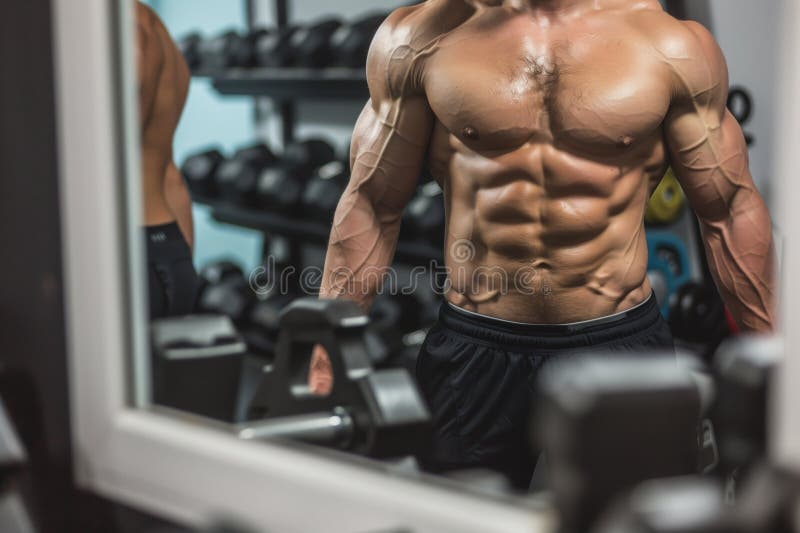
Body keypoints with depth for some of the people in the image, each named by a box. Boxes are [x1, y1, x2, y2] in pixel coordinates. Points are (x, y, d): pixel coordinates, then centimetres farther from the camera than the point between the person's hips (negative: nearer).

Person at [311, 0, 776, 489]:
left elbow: (731, 211, 3)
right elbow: (372, 207, 3)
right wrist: (325, 355, 1)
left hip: (620, 345, 0)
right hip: (473, 353, 1)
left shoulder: (670, 41, -3)